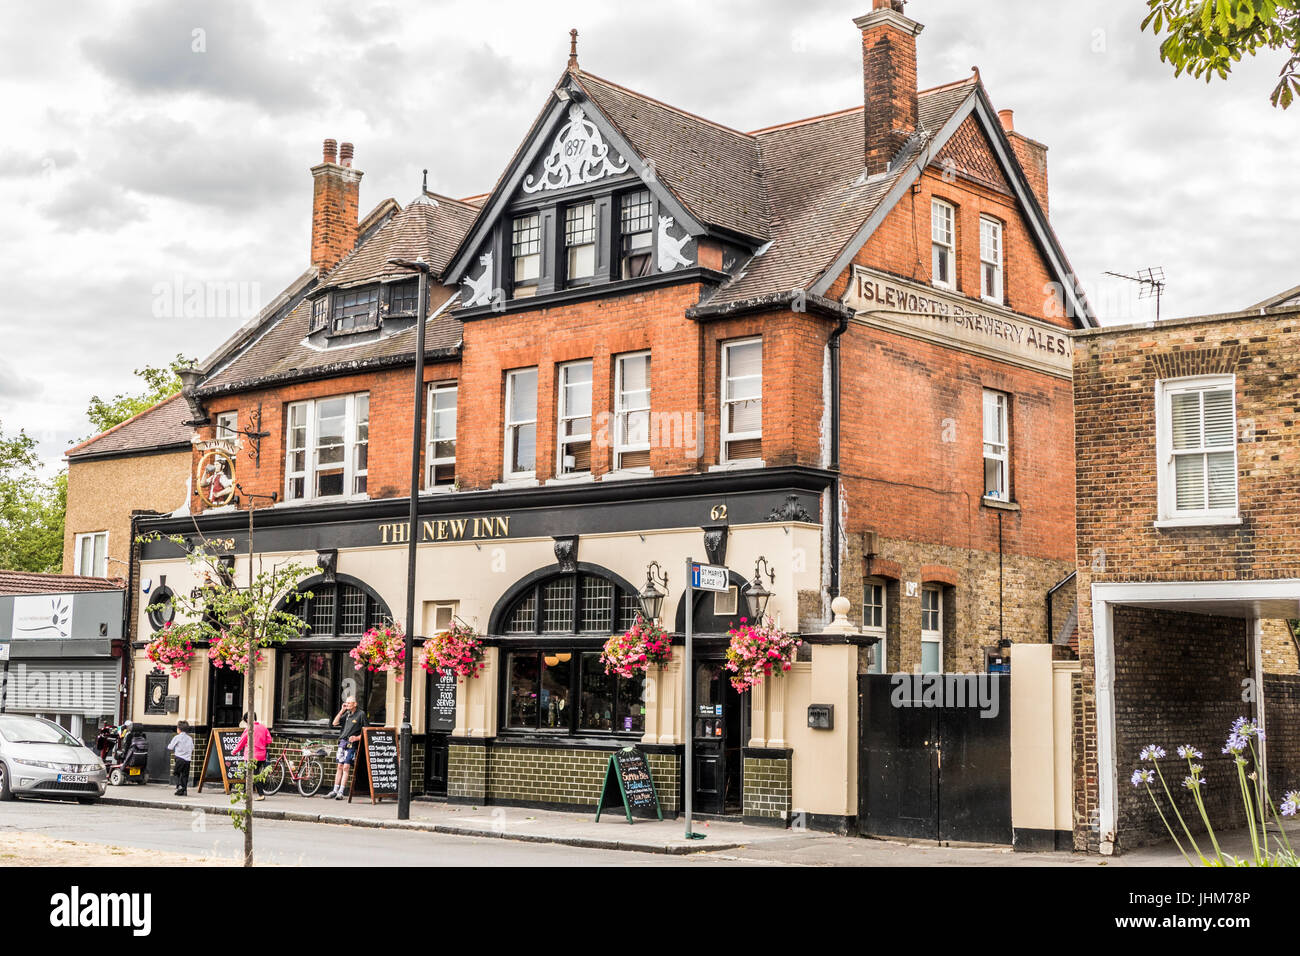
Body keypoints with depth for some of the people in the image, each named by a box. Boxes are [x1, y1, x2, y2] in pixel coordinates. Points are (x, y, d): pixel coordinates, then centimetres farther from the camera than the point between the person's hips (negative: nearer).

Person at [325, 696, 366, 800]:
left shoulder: (361, 714, -3)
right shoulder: (347, 713, 14)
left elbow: (365, 730, -3)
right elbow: (335, 723, 9)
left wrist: (357, 738, -18)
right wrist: (342, 711, 2)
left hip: (352, 744, -6)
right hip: (342, 742, 6)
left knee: (346, 767, -9)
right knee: (340, 767, 9)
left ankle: (341, 792, -7)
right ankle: (335, 791, 13)